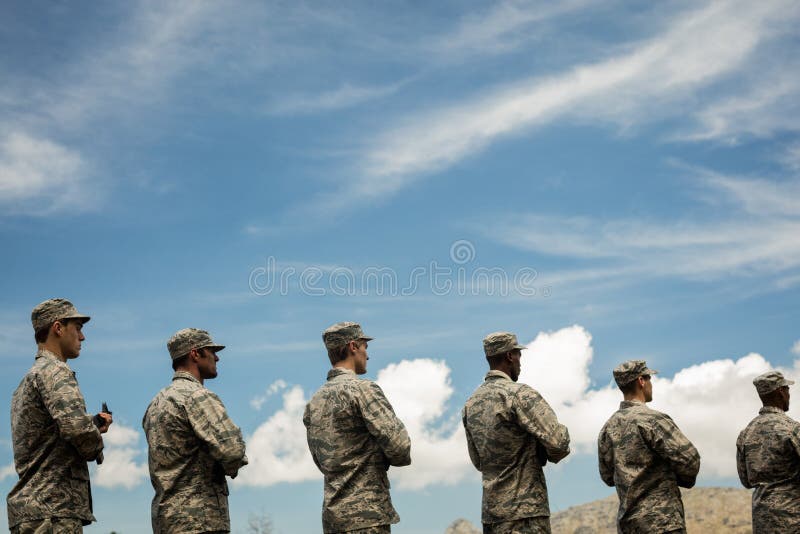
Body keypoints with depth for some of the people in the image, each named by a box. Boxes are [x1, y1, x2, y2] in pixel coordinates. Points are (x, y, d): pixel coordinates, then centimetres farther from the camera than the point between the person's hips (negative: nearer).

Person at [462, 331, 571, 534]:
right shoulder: (519, 394, -12)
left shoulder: (471, 404, 12)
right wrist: (552, 455, 3)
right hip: (525, 512, -8)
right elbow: (558, 440, -19)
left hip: (490, 511, 8)